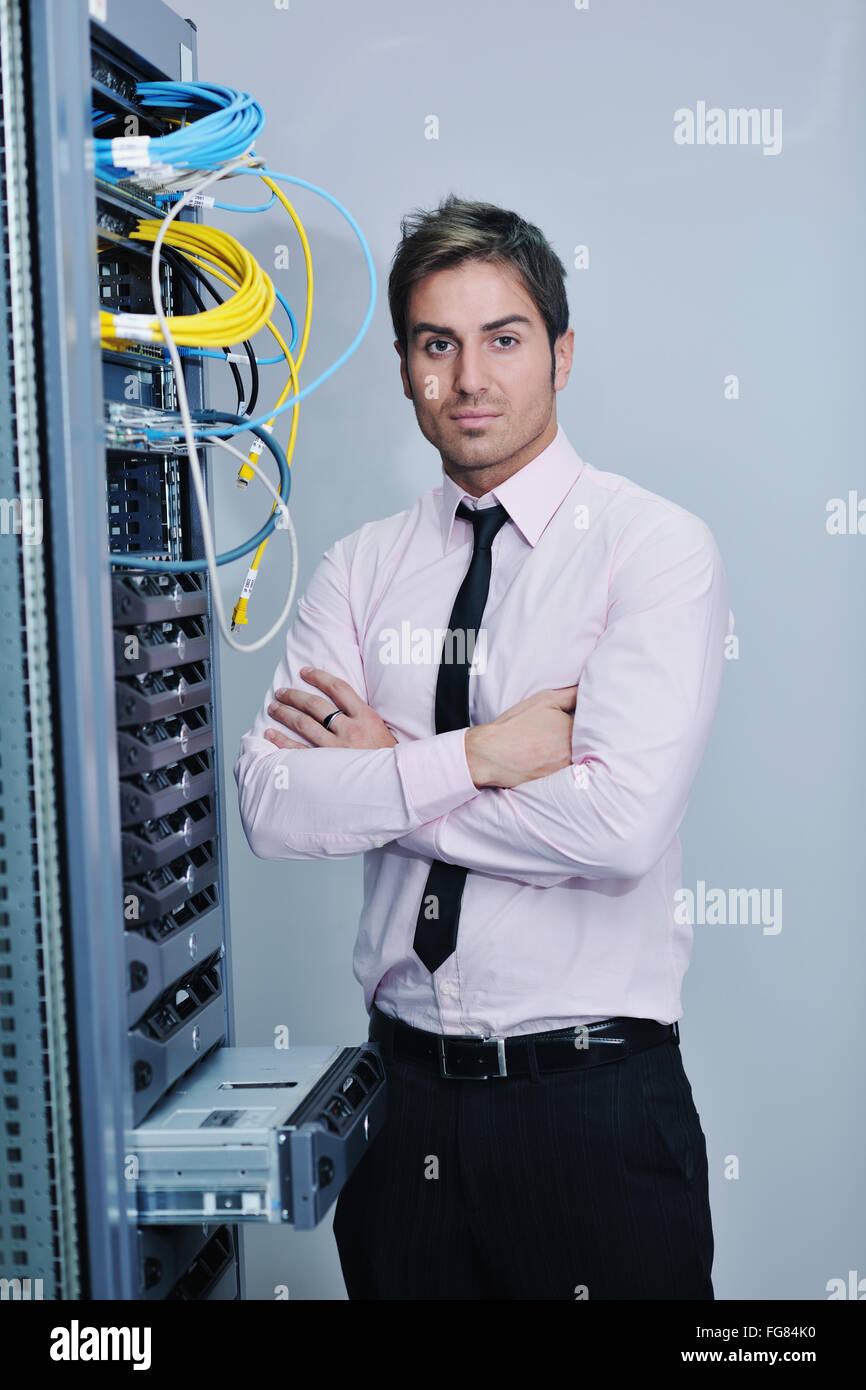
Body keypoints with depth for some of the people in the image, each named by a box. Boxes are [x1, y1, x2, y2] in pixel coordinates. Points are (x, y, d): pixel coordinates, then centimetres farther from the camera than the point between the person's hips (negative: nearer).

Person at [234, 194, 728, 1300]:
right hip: (405, 1087, 4)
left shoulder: (655, 546, -8)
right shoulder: (361, 568, 5)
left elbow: (622, 824, -21)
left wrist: (383, 770, -11)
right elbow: (270, 805, -7)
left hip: (593, 1097, -3)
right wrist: (476, 754, -17)